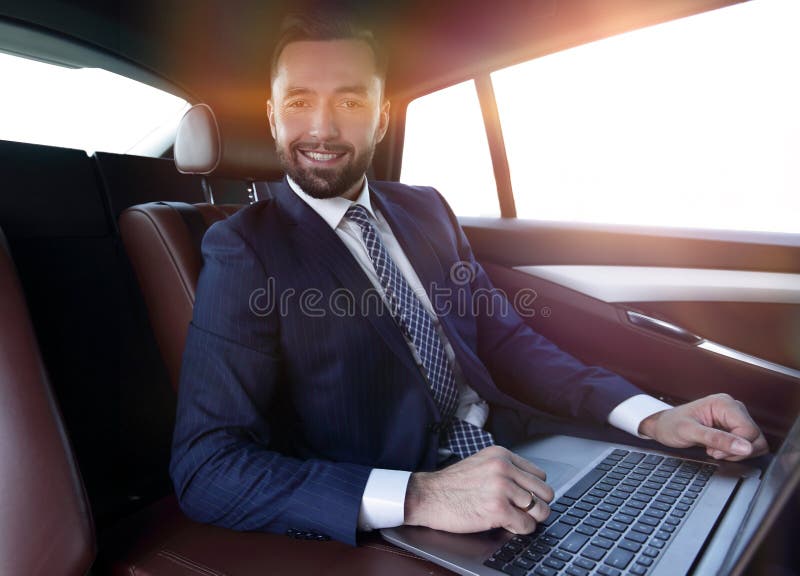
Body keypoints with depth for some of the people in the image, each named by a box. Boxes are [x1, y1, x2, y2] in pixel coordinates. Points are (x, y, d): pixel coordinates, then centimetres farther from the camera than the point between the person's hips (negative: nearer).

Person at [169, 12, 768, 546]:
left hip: (513, 473, 5)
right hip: (397, 530, -4)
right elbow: (204, 467, -17)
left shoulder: (427, 210, 8)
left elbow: (503, 339, 8)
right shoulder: (244, 250, -9)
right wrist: (417, 496, -30)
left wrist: (652, 416, -6)